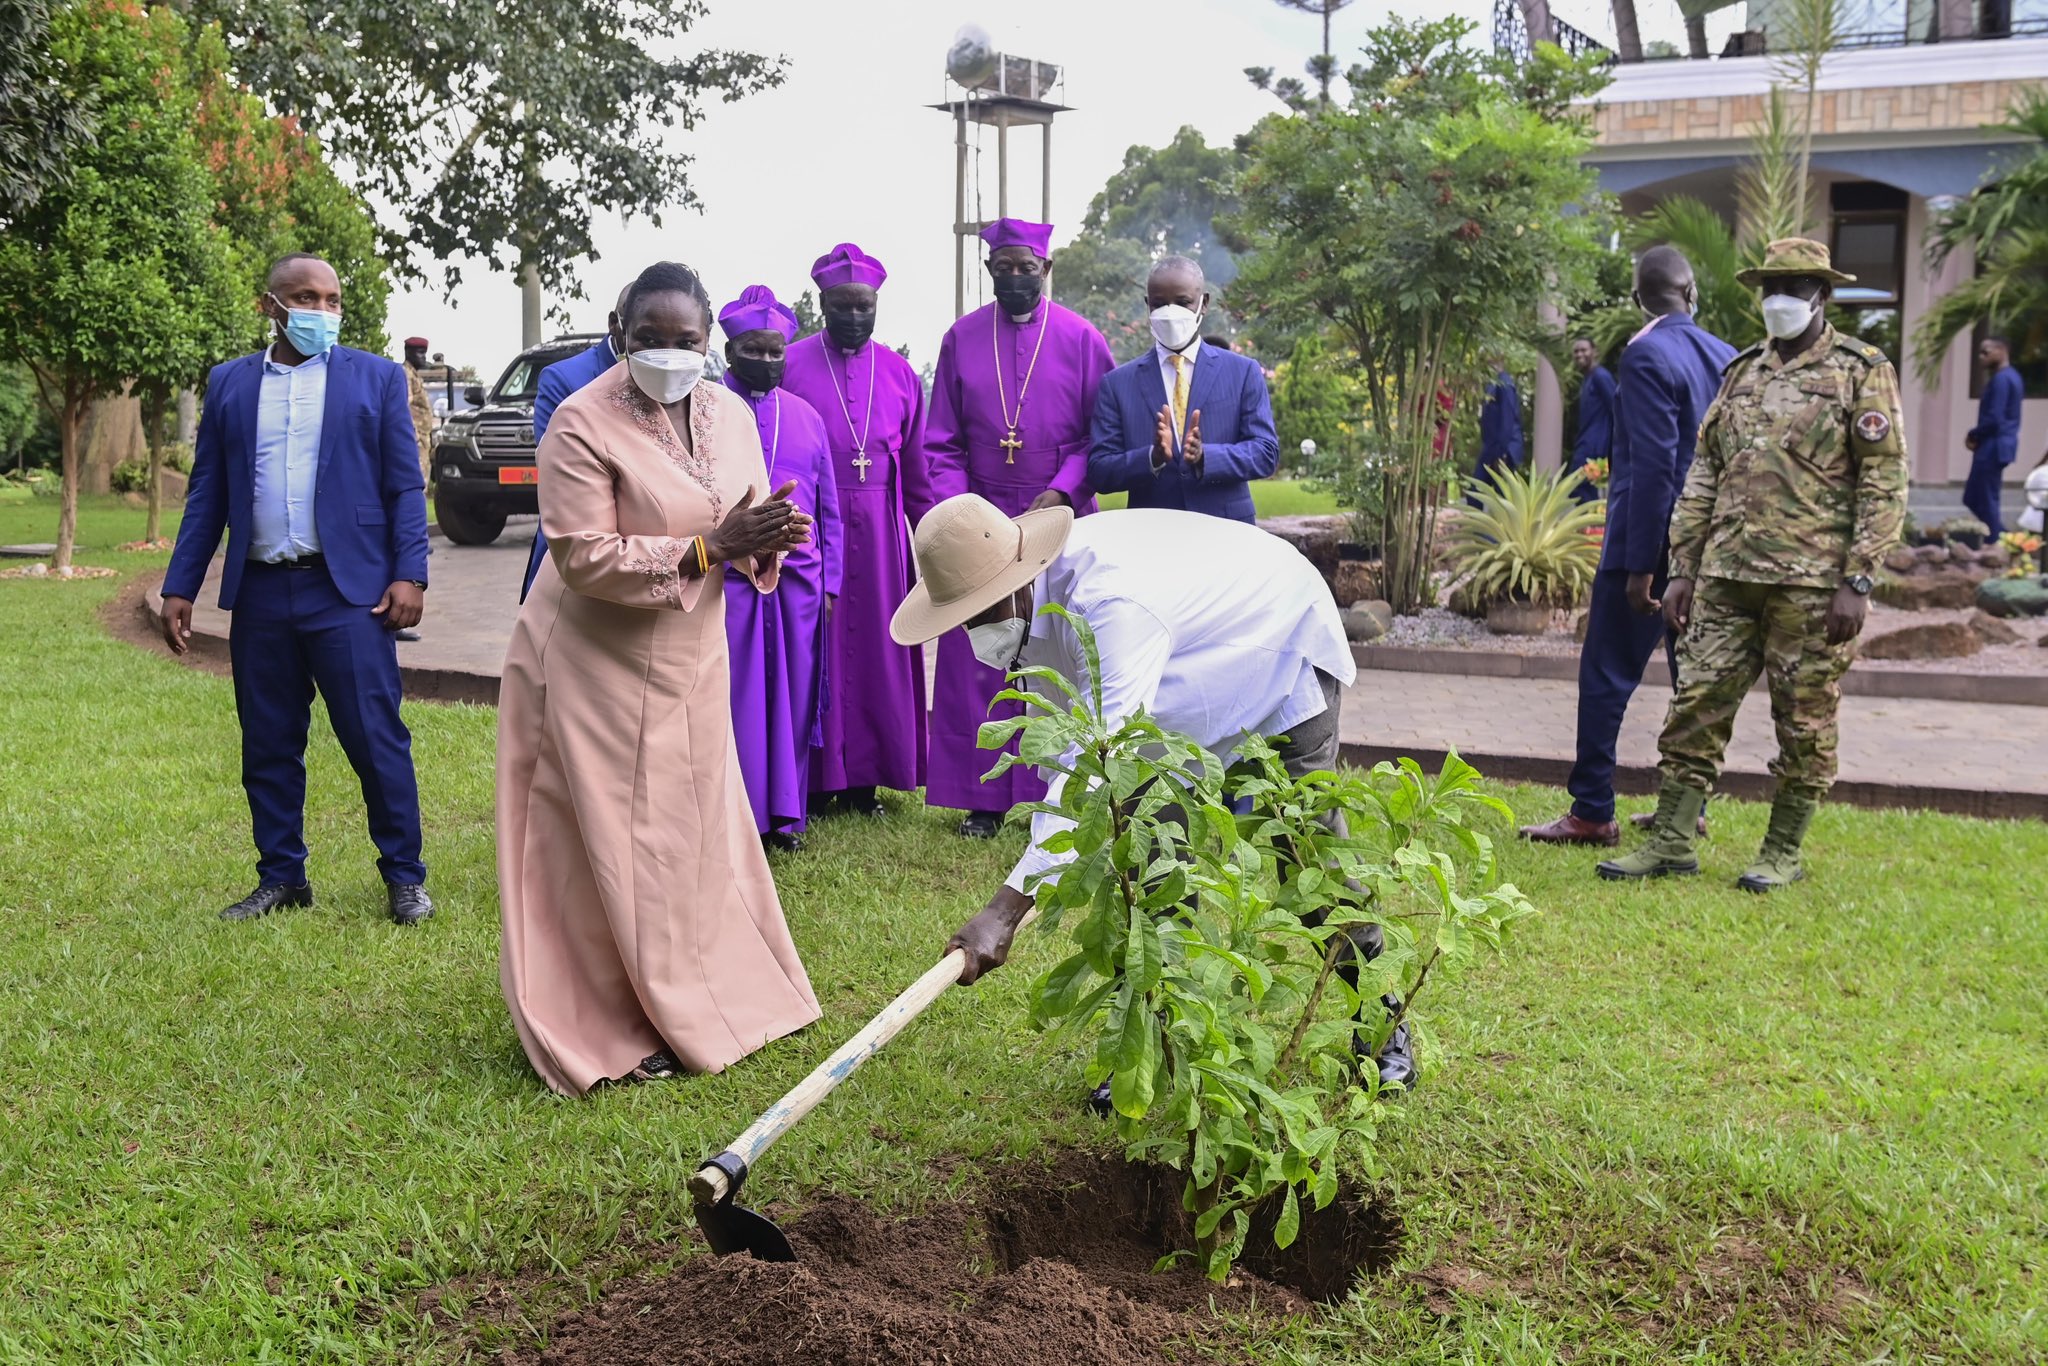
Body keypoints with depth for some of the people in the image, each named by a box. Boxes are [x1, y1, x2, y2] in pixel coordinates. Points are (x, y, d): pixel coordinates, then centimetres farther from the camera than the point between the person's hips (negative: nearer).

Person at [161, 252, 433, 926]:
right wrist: (180, 587, 7)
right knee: (268, 747, 9)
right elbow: (207, 495, 13)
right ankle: (282, 877, 21)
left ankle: (404, 876, 8)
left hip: (348, 591, -3)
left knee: (377, 739, -4)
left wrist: (409, 576, -8)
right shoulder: (229, 384, 12)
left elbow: (405, 486, 2)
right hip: (260, 594, 3)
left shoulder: (376, 377, 5)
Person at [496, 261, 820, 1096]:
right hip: (595, 669, -6)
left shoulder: (730, 414, 3)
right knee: (606, 848, 0)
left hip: (689, 663, 6)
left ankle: (697, 1006, 30)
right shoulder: (583, 424, -17)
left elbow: (746, 532, 7)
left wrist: (765, 539, -18)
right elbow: (586, 559, -22)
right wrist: (709, 548, -27)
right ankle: (614, 1029, 12)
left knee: (697, 835, 14)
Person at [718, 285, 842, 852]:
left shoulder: (806, 417, 12)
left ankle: (786, 813, 17)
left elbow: (828, 508, 15)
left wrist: (828, 582, 10)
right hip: (726, 579, -3)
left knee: (794, 696, 6)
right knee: (734, 696, -1)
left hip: (798, 579, 4)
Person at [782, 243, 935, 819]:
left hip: (879, 532, 3)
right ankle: (816, 779, 9)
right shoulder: (790, 366, 0)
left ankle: (864, 780, 13)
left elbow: (916, 469, 11)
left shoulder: (899, 373, 9)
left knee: (876, 649, 5)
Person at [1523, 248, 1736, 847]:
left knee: (1606, 676, -2)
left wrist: (1641, 566, -18)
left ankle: (1592, 813, -1)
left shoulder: (1648, 355, -14)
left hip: (1648, 540, -7)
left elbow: (1653, 466, -19)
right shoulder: (1726, 357, 7)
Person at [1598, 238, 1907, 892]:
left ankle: (1783, 853, 14)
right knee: (1697, 703, 4)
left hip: (1811, 581, -5)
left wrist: (1857, 579, -13)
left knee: (1806, 722, 3)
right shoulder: (1742, 373, 16)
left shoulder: (1862, 372, -1)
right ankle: (1670, 841, 11)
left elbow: (1885, 482, -6)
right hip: (1726, 573, 5)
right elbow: (1703, 477, 17)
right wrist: (1682, 566, 10)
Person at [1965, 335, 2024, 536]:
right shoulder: (2012, 376, 16)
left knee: (1985, 502, -4)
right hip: (2001, 444, 11)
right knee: (1974, 498, 15)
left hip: (1993, 447, -11)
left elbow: (1994, 418, -24)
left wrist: (1973, 435, -7)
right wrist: (1978, 436, 7)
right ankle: (2002, 538, 16)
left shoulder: (2001, 379, -17)